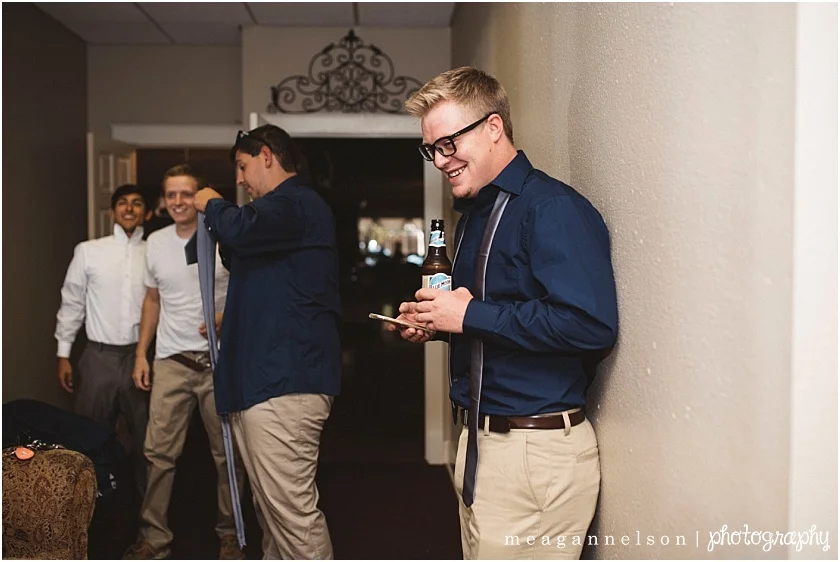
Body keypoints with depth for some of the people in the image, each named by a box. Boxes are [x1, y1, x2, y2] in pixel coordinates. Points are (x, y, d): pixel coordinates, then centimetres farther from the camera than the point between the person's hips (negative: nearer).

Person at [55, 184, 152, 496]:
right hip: (99, 357, 0)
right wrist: (63, 354, 5)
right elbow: (72, 303, 6)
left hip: (141, 355, 1)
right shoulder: (88, 251, 2)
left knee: (145, 435, 9)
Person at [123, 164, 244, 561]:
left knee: (227, 453, 5)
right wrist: (141, 354, 13)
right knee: (159, 452, 2)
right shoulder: (156, 243, 8)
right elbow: (152, 299, 17)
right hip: (171, 362, 3)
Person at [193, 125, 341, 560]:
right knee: (272, 506, 16)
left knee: (291, 508, -9)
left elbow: (240, 231, -29)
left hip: (284, 381, -11)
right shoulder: (289, 206, 25)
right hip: (268, 377, 11)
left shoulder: (294, 203, -10)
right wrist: (229, 321, 32)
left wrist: (212, 206, -8)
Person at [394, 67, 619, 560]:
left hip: (537, 452, -9)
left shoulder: (553, 208, -16)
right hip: (481, 442, 9)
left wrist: (470, 315, -21)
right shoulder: (474, 214, 15)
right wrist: (435, 324, 7)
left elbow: (591, 325, -28)